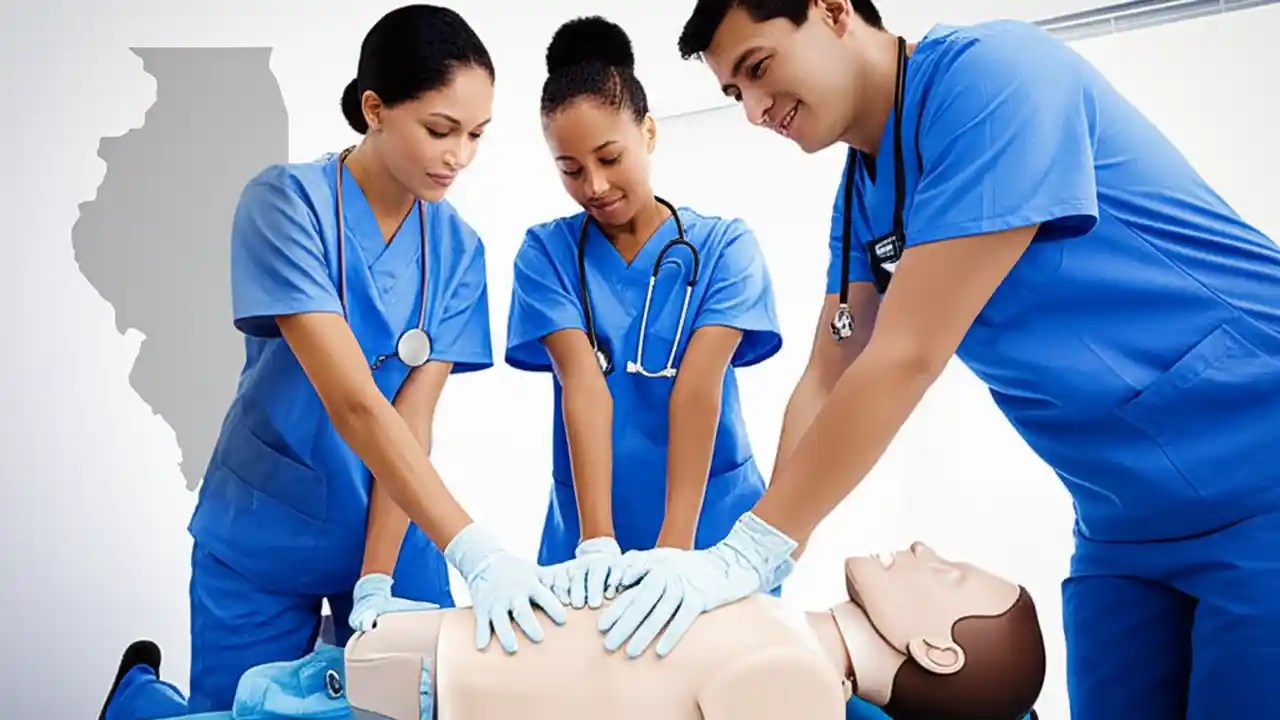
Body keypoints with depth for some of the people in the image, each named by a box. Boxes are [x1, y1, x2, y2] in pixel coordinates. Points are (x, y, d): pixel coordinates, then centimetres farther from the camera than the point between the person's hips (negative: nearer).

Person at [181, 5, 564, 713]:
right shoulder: (286, 202, -20)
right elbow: (353, 403, -29)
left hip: (397, 528, 4)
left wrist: (377, 581, -18)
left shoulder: (457, 247, -6)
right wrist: (475, 550, -36)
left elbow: (413, 418, -10)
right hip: (262, 538, -3)